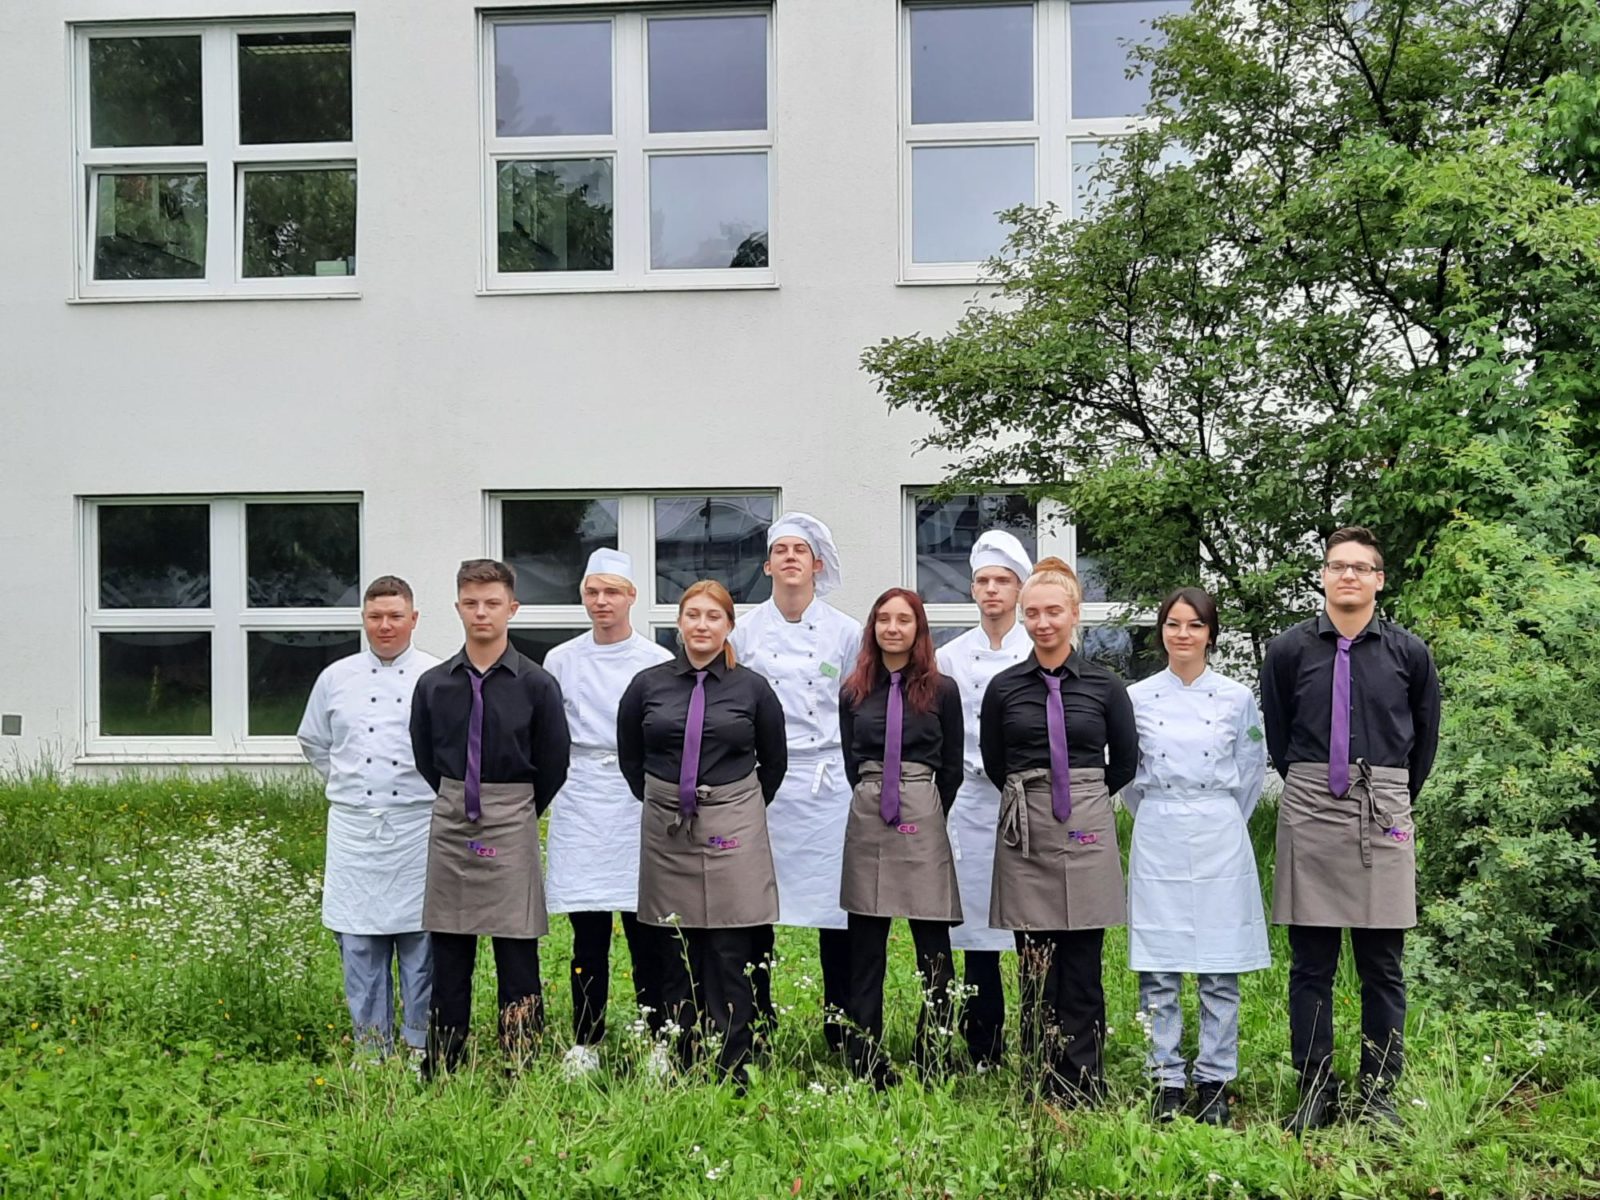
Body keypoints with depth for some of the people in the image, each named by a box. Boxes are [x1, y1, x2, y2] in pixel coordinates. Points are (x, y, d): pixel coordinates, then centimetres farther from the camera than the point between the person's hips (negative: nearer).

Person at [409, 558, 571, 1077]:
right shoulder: (434, 684, 4)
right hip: (450, 824, 3)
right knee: (448, 958, 9)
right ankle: (440, 1072, 17)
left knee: (517, 957, -1)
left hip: (512, 827, -3)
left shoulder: (536, 684, -4)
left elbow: (554, 762, 4)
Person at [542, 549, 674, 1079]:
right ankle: (585, 1045, 12)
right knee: (588, 935, 3)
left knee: (646, 932, -2)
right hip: (581, 806, 1)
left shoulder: (658, 661, 4)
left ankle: (656, 1041, 8)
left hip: (641, 803, -1)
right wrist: (550, 786, 6)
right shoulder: (560, 661, 9)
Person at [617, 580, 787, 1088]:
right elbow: (629, 757, 15)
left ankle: (733, 1073, 4)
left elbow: (774, 761, 13)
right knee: (676, 959, 6)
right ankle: (680, 1071, 15)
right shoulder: (647, 685, 4)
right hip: (666, 832, 2)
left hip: (734, 833, -1)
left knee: (731, 957, -2)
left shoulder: (752, 688, 2)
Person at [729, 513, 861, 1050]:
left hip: (828, 781, 0)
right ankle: (756, 1015, 14)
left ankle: (840, 1019, 9)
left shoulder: (844, 632, 4)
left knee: (835, 901, -2)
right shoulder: (745, 631, 5)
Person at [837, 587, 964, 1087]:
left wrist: (929, 815, 7)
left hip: (923, 819, -2)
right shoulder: (854, 692, 9)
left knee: (933, 944, -2)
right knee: (865, 945, 4)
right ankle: (865, 1061, 11)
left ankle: (933, 1063, 6)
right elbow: (851, 761, 14)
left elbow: (951, 767, 7)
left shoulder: (941, 691, 3)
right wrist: (872, 803, 10)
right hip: (867, 819, 2)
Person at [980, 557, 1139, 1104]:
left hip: (1086, 832, -1)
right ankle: (1040, 1093, 13)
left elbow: (1126, 761, 13)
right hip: (1026, 834, 1)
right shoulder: (1004, 687, 4)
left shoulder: (1104, 685, 2)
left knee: (1081, 975, 0)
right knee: (1035, 973, 4)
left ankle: (1083, 1095, 8)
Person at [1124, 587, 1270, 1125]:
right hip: (1157, 842, 0)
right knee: (1158, 970, 2)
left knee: (1220, 970, 2)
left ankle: (1215, 1081, 12)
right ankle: (1167, 1081, 12)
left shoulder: (1236, 698, 2)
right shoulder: (1137, 698, 2)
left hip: (1219, 841, 0)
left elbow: (1252, 769, 12)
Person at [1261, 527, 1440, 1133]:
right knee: (1310, 964, 3)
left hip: (1384, 815, 0)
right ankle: (1315, 1092, 12)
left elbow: (1425, 737, 15)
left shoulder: (1409, 652, 4)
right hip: (1309, 815, 0)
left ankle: (1379, 1094, 13)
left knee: (1382, 965, 4)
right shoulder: (1290, 649, 3)